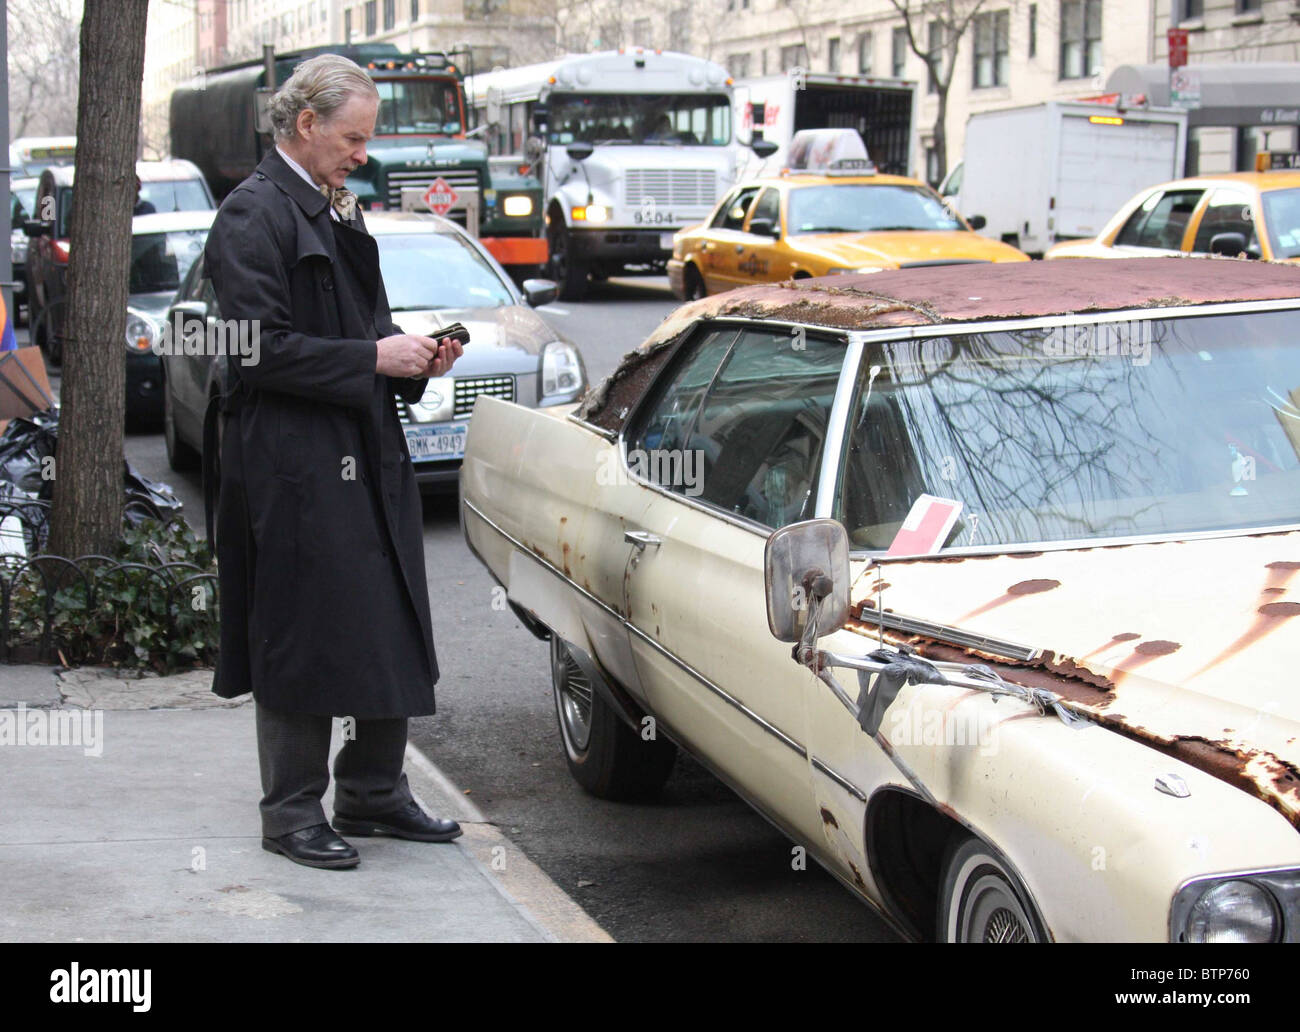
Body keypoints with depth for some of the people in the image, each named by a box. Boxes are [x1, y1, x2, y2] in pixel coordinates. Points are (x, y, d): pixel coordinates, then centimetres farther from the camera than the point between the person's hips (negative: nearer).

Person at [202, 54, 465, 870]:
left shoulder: (335, 210, 15)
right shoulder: (253, 217, -12)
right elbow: (262, 350, -18)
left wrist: (414, 355, 4)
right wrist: (375, 357, -18)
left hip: (366, 453, 9)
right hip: (293, 463, -9)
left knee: (390, 626, 11)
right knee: (306, 640, -1)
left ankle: (374, 793, 25)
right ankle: (292, 814, 12)